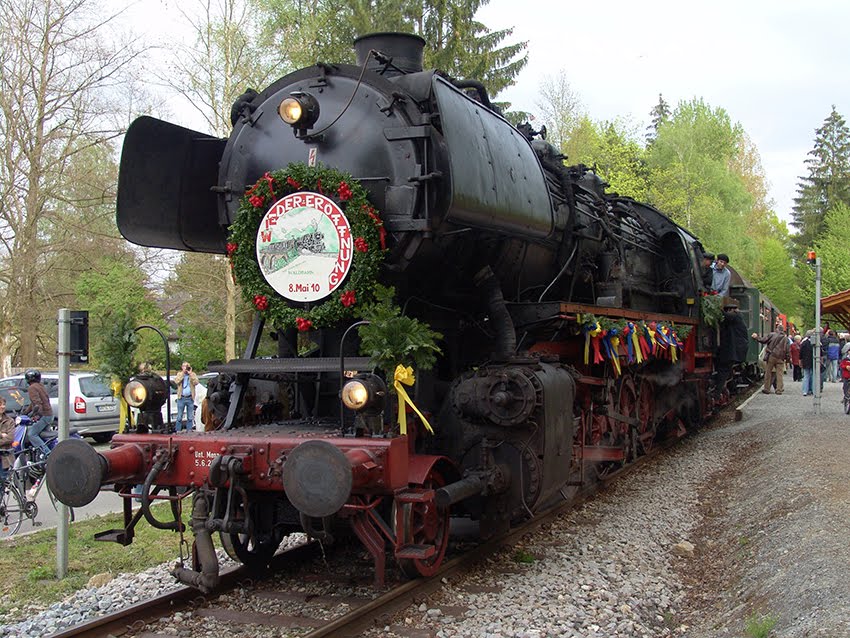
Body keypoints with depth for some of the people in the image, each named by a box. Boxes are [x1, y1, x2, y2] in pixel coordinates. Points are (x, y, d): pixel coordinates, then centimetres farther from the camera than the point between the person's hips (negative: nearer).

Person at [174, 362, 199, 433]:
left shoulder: (193, 375, 10)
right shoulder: (179, 374, 10)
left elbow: (196, 382, -9)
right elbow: (176, 381, -10)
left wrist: (190, 373, -9)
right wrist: (183, 372, -9)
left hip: (190, 398, 1)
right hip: (181, 398, -1)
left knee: (190, 417, 4)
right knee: (179, 417, -1)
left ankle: (189, 431, 9)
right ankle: (178, 431, 3)